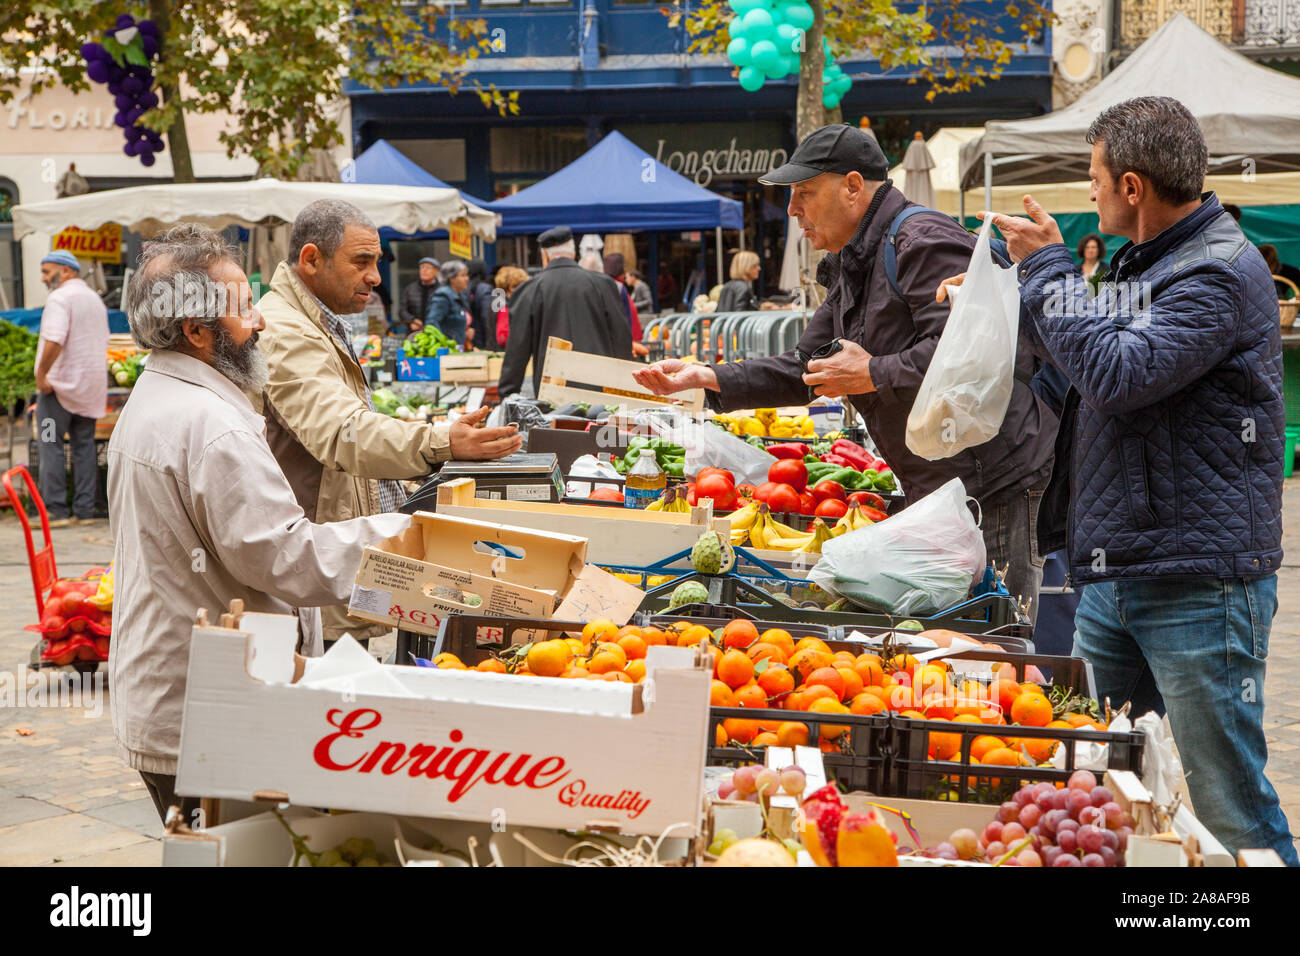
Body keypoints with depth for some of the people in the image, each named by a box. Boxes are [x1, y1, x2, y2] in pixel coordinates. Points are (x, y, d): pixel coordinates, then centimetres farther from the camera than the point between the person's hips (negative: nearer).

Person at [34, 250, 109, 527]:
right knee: (84, 447, 8)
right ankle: (84, 510, 7)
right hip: (91, 384, 8)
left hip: (60, 383, -8)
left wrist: (41, 374, -18)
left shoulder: (60, 298, -12)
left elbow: (54, 341, -25)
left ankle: (56, 510, -6)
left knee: (51, 446, -3)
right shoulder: (95, 299, 16)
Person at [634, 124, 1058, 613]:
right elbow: (803, 370, 19)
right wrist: (705, 378, 11)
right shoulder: (851, 267, 18)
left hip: (995, 489, -10)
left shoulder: (924, 242, -14)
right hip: (932, 494, 10)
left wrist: (874, 375, -15)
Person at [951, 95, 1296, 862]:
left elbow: (1119, 372, -25)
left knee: (1229, 804, -3)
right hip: (1115, 571, 9)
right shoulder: (1143, 264, 16)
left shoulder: (1222, 272, -14)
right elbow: (1082, 349, 32)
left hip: (1199, 577, -9)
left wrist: (1049, 267, -13)